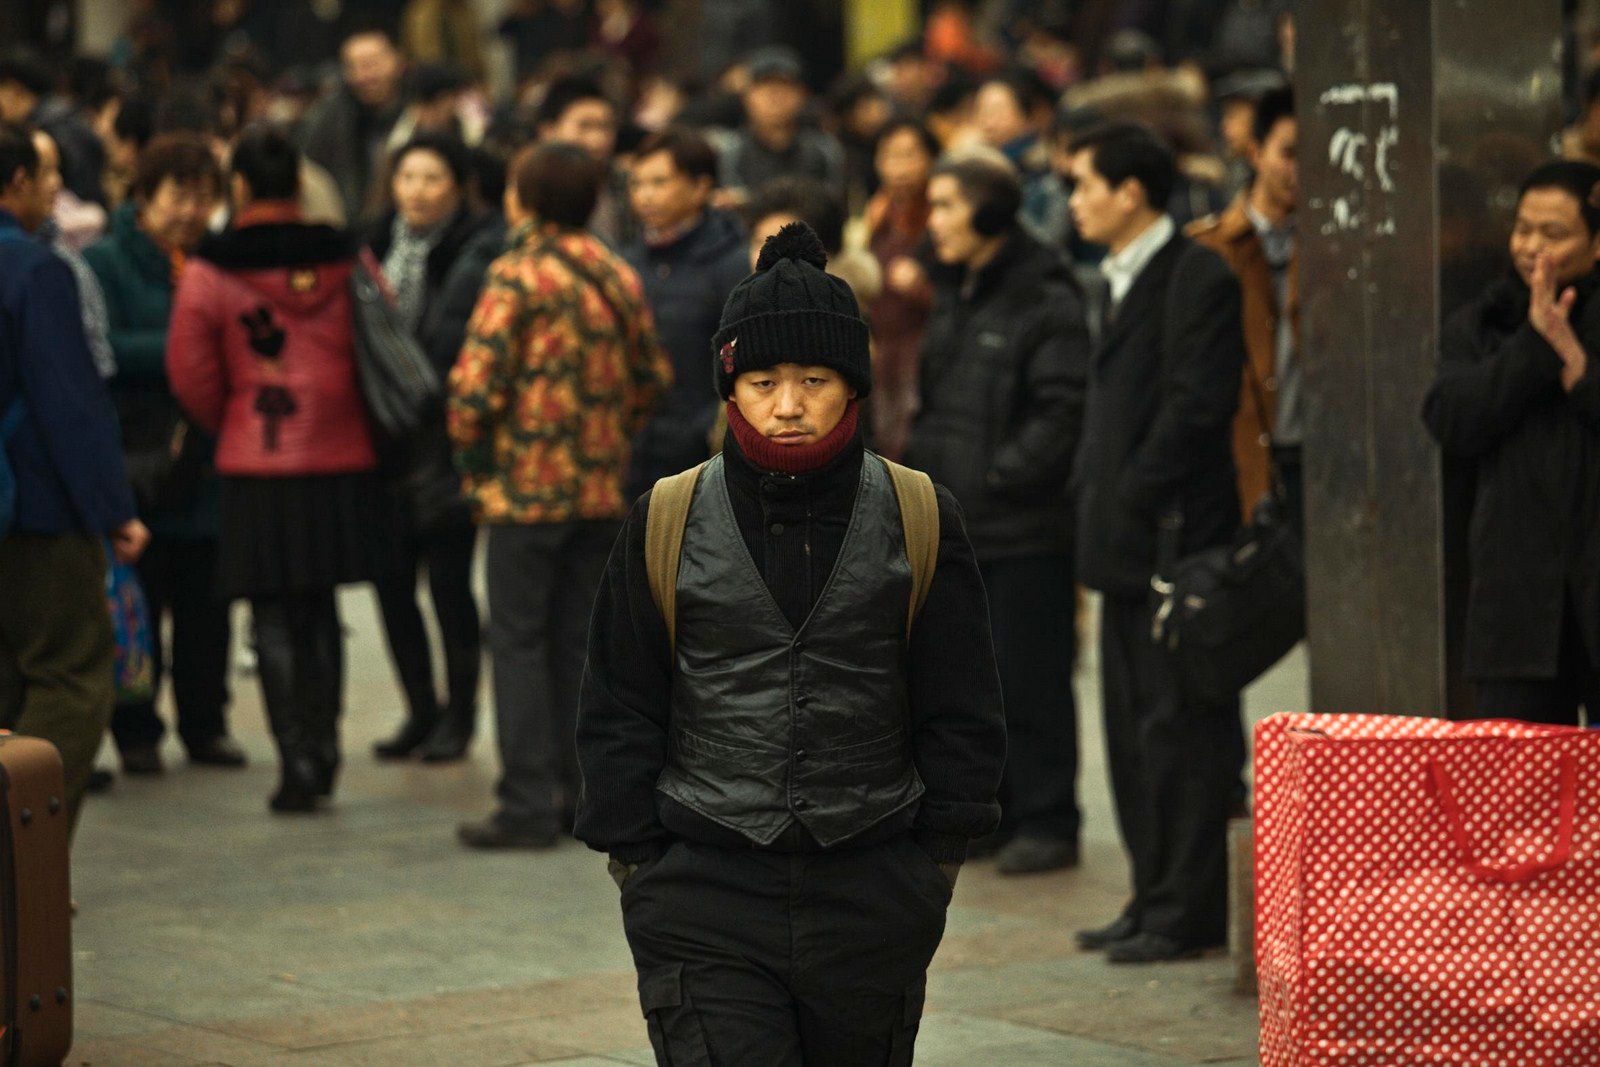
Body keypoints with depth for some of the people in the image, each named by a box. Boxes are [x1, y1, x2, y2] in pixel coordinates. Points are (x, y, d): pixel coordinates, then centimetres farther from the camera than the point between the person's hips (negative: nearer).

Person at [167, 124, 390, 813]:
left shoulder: (208, 274, -7)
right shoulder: (345, 263, 0)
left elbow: (193, 378, -2)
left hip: (258, 471, -3)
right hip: (342, 464, 3)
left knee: (275, 621, 4)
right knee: (320, 613, 17)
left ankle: (297, 764, 0)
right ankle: (322, 754, 20)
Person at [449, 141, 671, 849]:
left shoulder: (518, 275, -12)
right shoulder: (618, 278, 8)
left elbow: (476, 379, -17)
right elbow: (653, 377, 14)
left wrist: (473, 461, -3)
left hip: (526, 486, -6)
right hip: (601, 488, 6)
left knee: (519, 644, -1)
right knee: (579, 642, 12)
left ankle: (529, 804, -3)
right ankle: (585, 793, 15)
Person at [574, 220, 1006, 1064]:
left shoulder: (920, 520, 1)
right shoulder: (667, 524, 0)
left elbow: (961, 710, 7)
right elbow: (619, 710, 6)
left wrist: (939, 859, 3)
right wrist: (637, 867, 2)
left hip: (872, 900, 2)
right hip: (707, 899, -1)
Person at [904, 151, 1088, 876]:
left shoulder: (1047, 302, -11)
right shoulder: (952, 300, 17)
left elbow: (1062, 412, -16)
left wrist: (999, 476, -17)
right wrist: (920, 470, 10)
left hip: (1024, 528, -9)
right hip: (952, 529, 9)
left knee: (1029, 679, -3)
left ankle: (1046, 821, 5)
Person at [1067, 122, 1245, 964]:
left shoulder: (1197, 278, -12)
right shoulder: (1122, 281, 18)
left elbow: (1197, 405, -18)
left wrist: (1134, 500, -16)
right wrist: (1095, 497, 11)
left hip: (1175, 537, -10)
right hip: (1127, 543, 10)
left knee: (1180, 728, -5)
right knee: (1133, 731, 12)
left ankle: (1186, 912, -1)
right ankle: (1155, 900, 19)